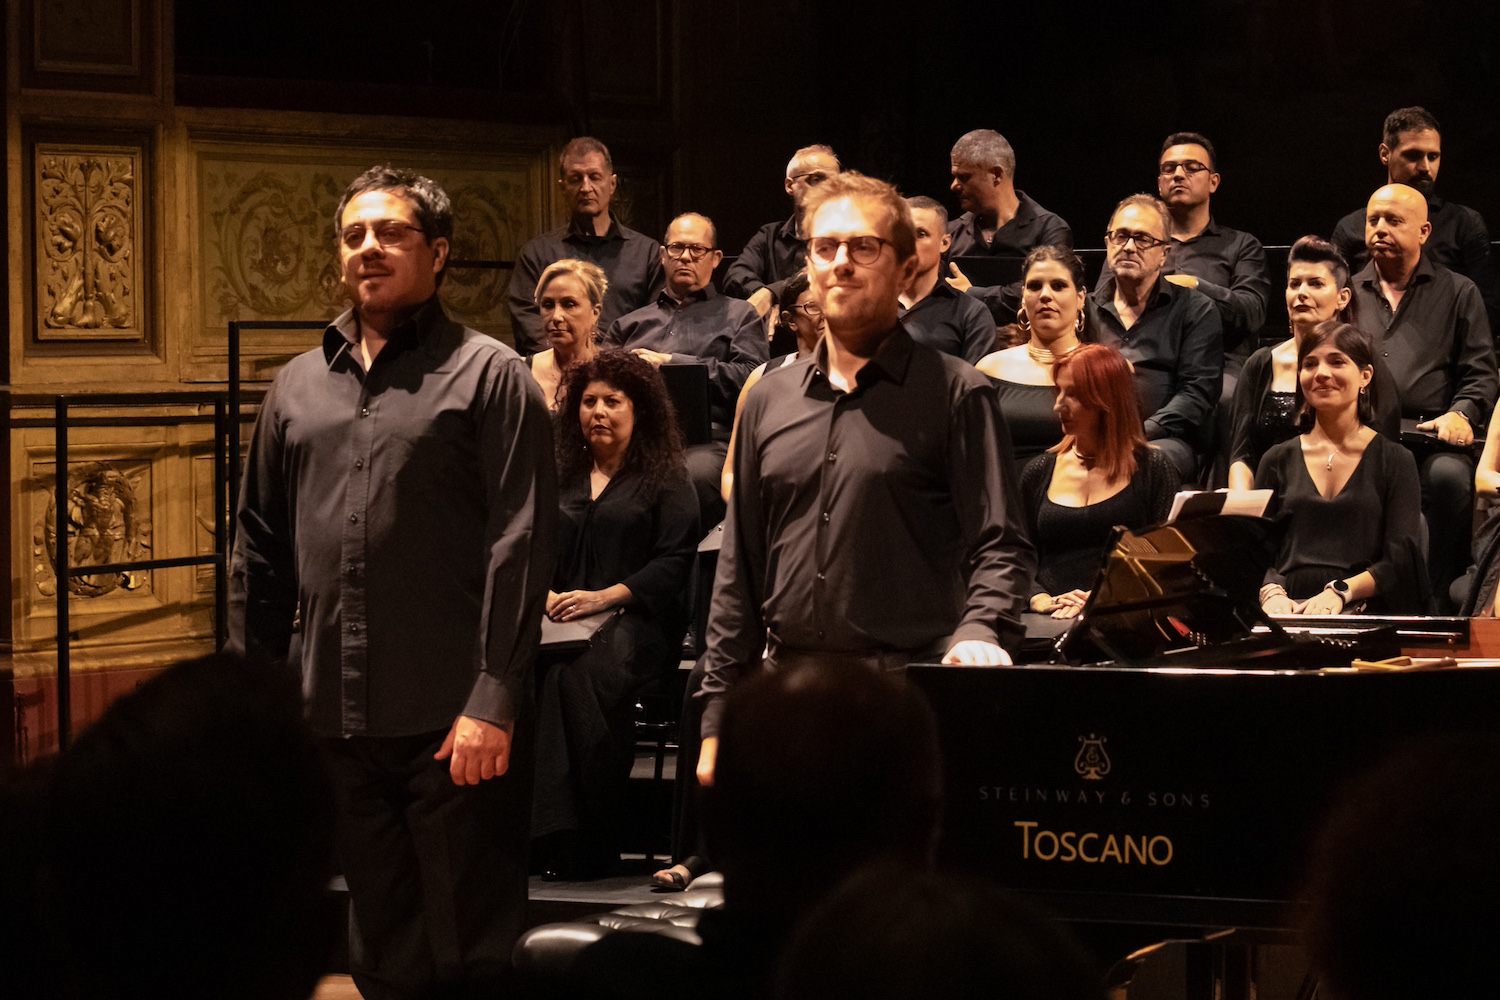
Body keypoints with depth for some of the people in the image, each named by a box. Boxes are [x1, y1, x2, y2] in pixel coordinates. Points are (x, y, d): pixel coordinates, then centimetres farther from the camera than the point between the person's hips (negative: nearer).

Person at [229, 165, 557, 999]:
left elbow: (521, 546, -9)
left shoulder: (491, 376, -2)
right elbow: (260, 549, 17)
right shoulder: (301, 386, 15)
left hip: (453, 716, -5)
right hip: (334, 714, 5)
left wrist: (494, 700, -16)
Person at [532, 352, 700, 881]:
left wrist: (604, 597, -13)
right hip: (563, 620, 4)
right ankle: (554, 836, -33)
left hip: (636, 619, -4)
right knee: (547, 674, -32)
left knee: (584, 677, -36)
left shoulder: (666, 480, 9)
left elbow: (674, 563, -1)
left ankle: (588, 845, -32)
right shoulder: (561, 478, 23)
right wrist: (545, 593, -2)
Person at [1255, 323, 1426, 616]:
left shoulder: (1394, 460, 11)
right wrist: (1272, 592, -12)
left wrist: (1340, 591, -17)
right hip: (1290, 610, 2)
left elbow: (1401, 559, 1)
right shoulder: (1278, 460, 18)